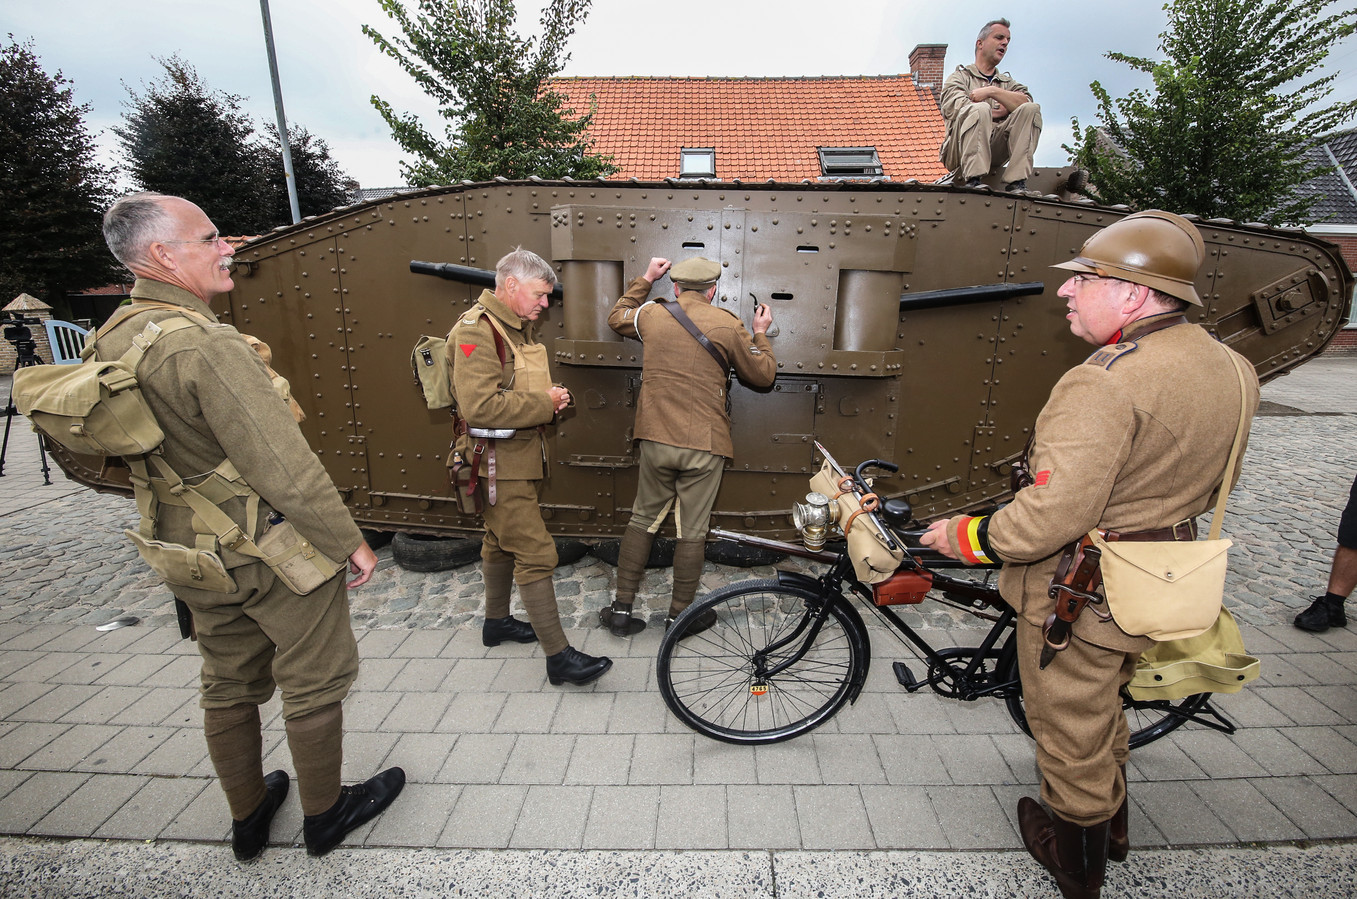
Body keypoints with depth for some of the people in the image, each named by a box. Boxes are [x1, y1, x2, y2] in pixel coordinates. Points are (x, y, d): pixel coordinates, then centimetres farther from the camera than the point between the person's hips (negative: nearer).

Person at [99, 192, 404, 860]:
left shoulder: (113, 338, 4)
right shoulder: (205, 345, -26)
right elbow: (287, 471, -28)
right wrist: (350, 543, -17)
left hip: (192, 552, 9)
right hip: (273, 549, -9)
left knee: (229, 686, 23)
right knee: (314, 682, 12)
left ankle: (248, 818, 43)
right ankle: (323, 814, 33)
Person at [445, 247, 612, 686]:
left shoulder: (518, 328, 14)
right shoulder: (477, 329, -18)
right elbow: (480, 405, -29)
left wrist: (551, 399, 4)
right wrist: (544, 402, -20)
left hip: (520, 457, 10)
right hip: (498, 462, -10)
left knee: (502, 542, 22)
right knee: (536, 553, -9)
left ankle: (497, 621, 40)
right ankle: (559, 656, -1)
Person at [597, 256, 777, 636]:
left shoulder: (652, 314, 5)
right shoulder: (727, 325, -2)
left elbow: (616, 317, 28)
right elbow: (763, 375, 7)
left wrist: (645, 280, 35)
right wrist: (760, 334, 22)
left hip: (656, 439, 3)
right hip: (705, 445, -2)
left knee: (643, 519, 15)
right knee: (692, 531, 8)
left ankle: (622, 608, 21)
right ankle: (680, 615, 21)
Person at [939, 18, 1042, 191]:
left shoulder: (1007, 82, 28)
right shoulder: (960, 76, 18)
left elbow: (1026, 103, 5)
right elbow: (956, 108, -5)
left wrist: (992, 91, -6)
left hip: (995, 153, 4)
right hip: (960, 151, -4)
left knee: (1031, 109, -15)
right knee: (980, 109, -29)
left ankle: (1017, 183, -26)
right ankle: (973, 181, -38)